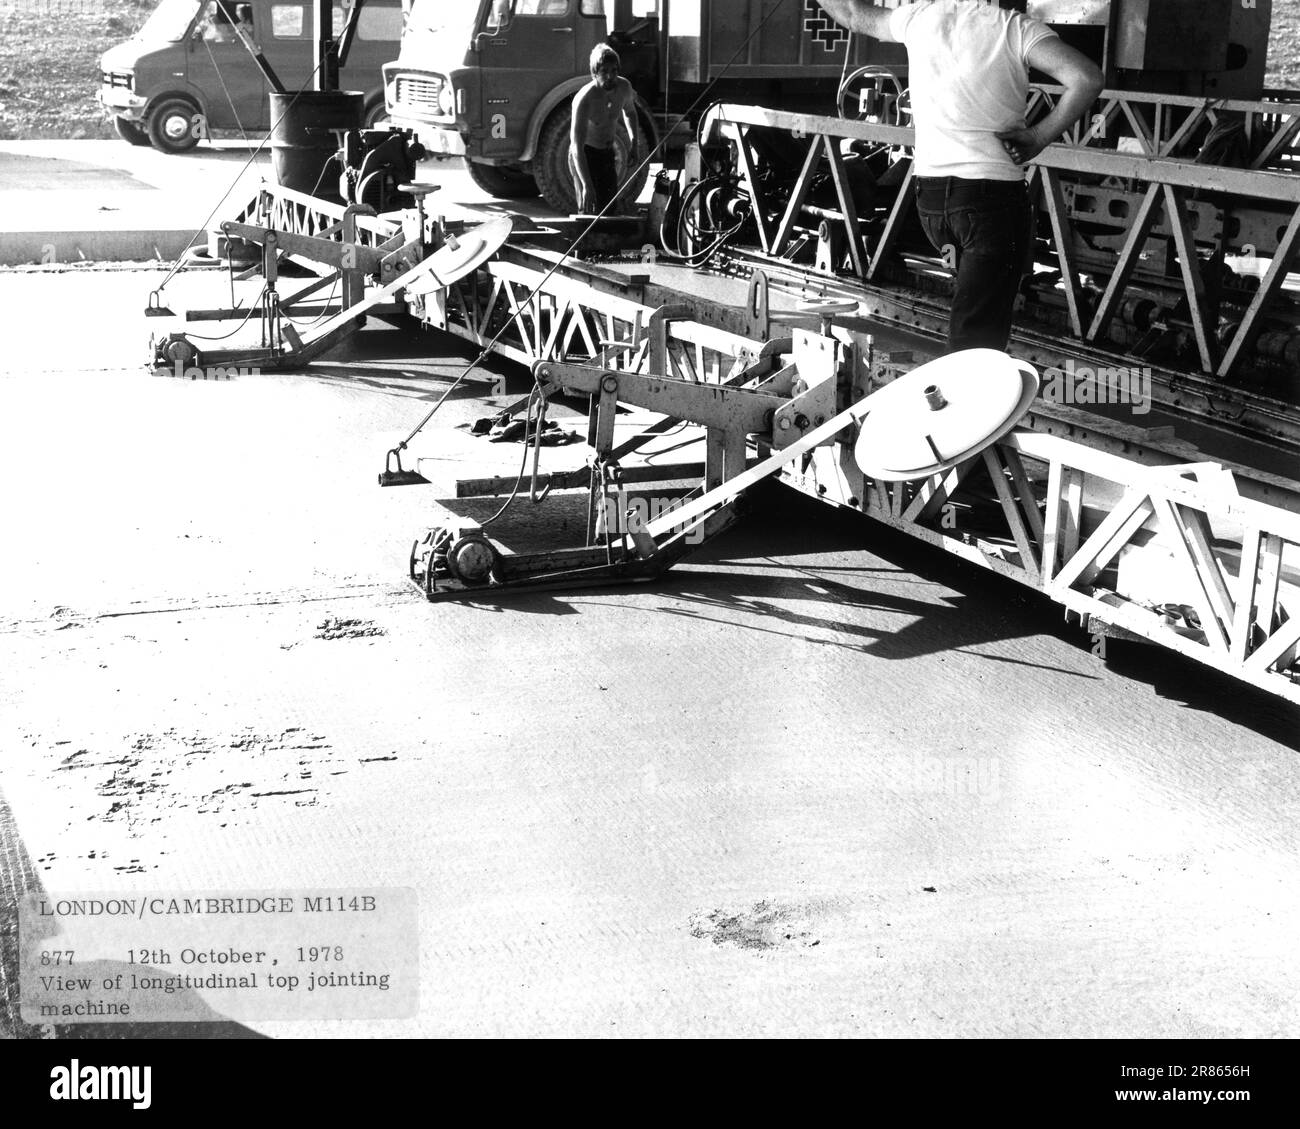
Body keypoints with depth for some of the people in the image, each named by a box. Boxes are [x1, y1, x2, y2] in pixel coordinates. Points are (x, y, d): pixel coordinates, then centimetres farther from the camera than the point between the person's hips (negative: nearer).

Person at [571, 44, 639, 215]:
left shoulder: (624, 87, -13)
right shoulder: (584, 100, -32)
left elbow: (629, 112, 15)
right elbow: (577, 148, -37)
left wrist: (633, 140, -1)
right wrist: (587, 186, -46)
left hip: (608, 152, 6)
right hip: (585, 154, -6)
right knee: (589, 210, -14)